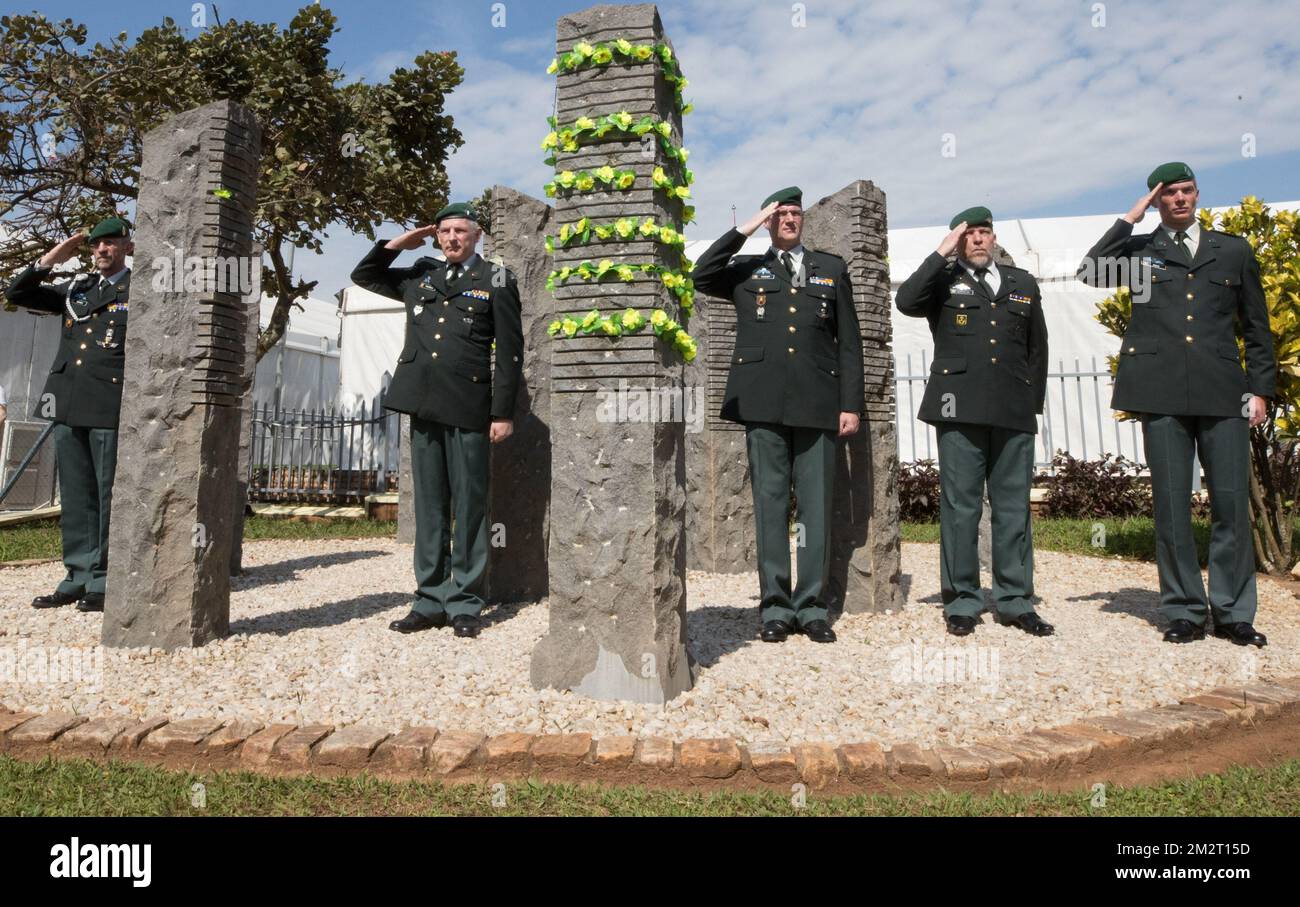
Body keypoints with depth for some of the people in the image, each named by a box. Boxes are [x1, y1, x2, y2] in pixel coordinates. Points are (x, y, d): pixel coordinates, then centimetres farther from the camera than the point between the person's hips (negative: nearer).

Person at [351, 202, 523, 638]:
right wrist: (398, 244, 15)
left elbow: (510, 350, -1)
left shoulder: (496, 280, 5)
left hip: (468, 407, -4)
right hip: (423, 403, 5)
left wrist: (503, 413, -8)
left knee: (469, 504, -1)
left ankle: (465, 604, 7)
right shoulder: (420, 275, 18)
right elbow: (364, 275, 31)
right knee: (429, 504, 7)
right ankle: (430, 600, 14)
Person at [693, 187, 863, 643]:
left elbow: (849, 342, 12)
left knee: (816, 504, 2)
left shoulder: (832, 269, 17)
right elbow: (700, 277, -3)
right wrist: (743, 230, 0)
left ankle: (811, 606, 10)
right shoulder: (747, 271, 16)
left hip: (817, 403, 1)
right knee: (770, 502, 1)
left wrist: (851, 404, 3)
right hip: (764, 403, -1)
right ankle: (775, 606, 8)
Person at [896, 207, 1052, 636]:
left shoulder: (1023, 283, 20)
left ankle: (1015, 601, 14)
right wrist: (941, 254, -6)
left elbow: (1037, 348, 21)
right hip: (960, 408, -3)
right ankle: (962, 602, 7)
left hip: (1014, 411, 3)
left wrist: (1034, 400, 14)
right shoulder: (943, 280, 10)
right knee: (961, 506, -1)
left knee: (1014, 507, 5)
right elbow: (906, 301, -12)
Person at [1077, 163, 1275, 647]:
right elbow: (1091, 273, -9)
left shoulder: (1234, 251, 17)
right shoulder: (1140, 250, 12)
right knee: (1171, 505, 2)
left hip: (1223, 391, 2)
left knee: (1232, 502, 1)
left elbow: (1257, 328, 17)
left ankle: (1234, 613, 13)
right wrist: (1130, 219, -2)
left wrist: (1260, 388, 9)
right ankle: (1184, 611, 11)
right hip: (1162, 393, -1)